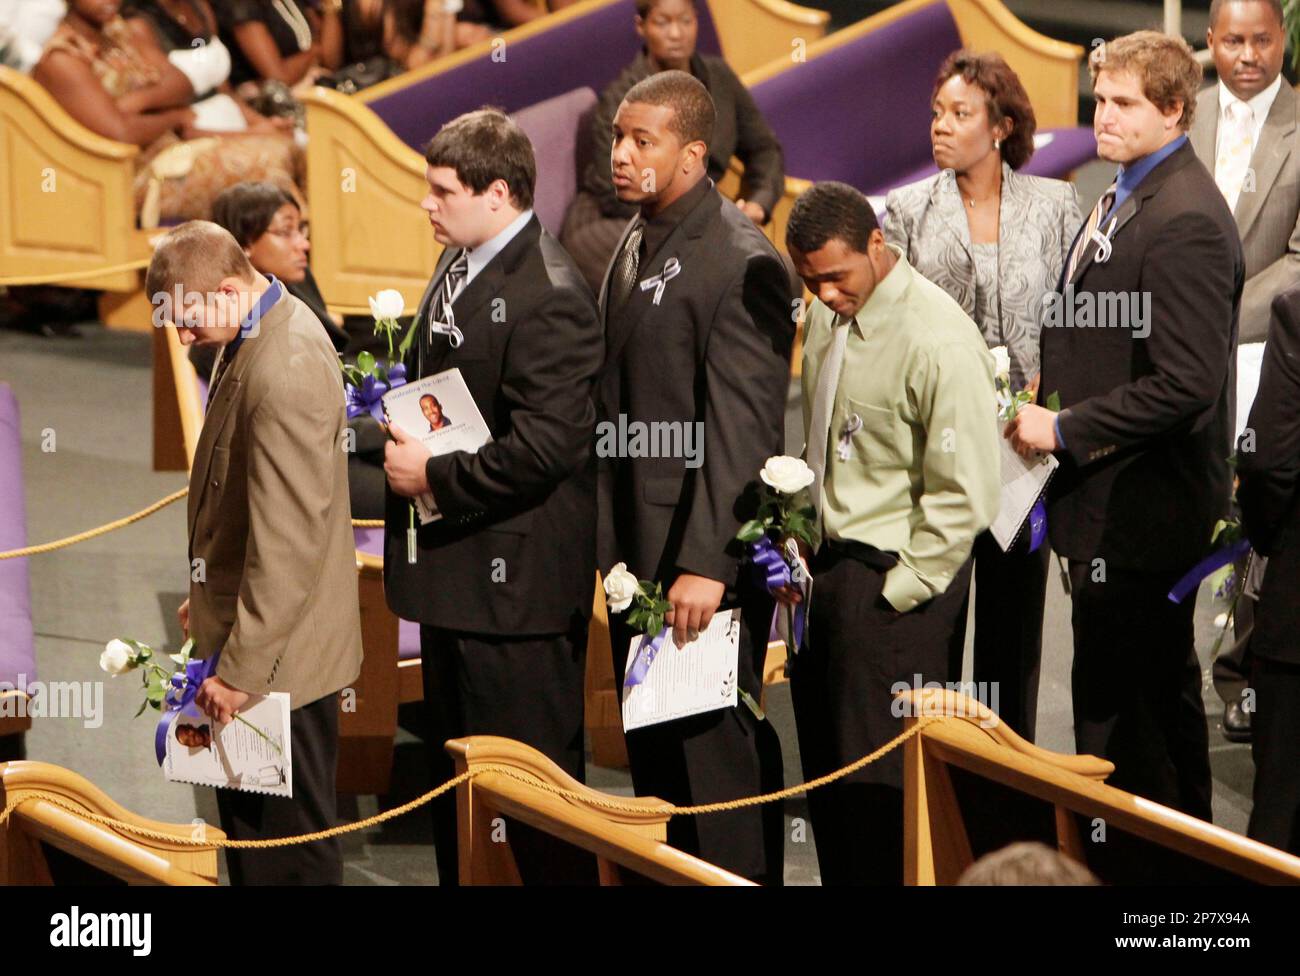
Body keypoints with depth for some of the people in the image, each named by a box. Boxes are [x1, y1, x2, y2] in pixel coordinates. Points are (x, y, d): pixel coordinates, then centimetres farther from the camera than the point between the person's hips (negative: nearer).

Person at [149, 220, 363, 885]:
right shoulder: (267, 327, 6)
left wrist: (241, 670, -22)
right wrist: (208, 594, 24)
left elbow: (288, 544, -26)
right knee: (247, 829, 18)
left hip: (280, 654, -10)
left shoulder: (284, 376, -27)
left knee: (288, 843, 1)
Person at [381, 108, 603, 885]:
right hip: (455, 570, 10)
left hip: (516, 583, -10)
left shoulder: (546, 298, -21)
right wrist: (407, 446, 8)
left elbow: (544, 447, -25)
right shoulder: (460, 268, 11)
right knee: (454, 780, 19)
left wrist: (434, 477, -17)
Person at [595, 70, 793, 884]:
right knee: (652, 748, 15)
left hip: (706, 549, -9)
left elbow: (743, 427, -21)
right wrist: (612, 542, 14)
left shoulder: (741, 261, -17)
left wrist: (705, 563, -25)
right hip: (637, 546, 9)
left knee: (714, 749, -4)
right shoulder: (636, 245, 12)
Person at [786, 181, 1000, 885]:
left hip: (894, 580, -8)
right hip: (825, 564, 8)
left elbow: (965, 495, -17)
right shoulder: (828, 317, 7)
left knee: (881, 782, -4)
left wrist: (895, 595, -15)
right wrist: (809, 550, 12)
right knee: (825, 773, 13)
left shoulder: (940, 342, -19)